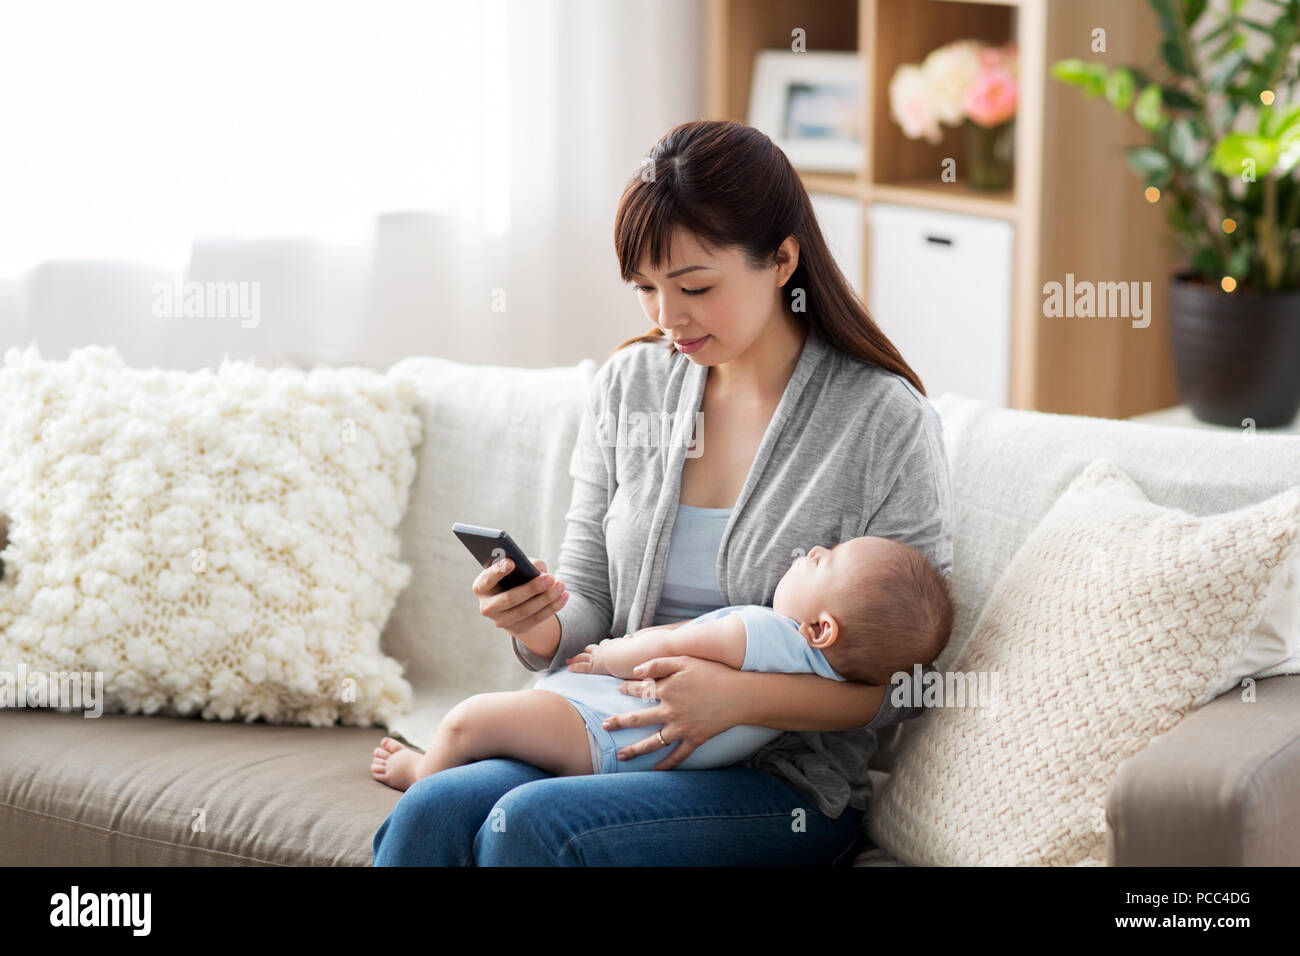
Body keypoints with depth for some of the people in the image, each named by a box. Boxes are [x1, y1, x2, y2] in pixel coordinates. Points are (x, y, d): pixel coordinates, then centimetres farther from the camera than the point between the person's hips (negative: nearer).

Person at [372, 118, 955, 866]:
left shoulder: (888, 424, -7)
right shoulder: (630, 385, 8)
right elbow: (589, 601, 12)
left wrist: (743, 697, -22)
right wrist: (542, 628, -12)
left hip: (788, 780, -4)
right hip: (622, 743, 4)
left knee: (529, 823, -29)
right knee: (431, 814, -25)